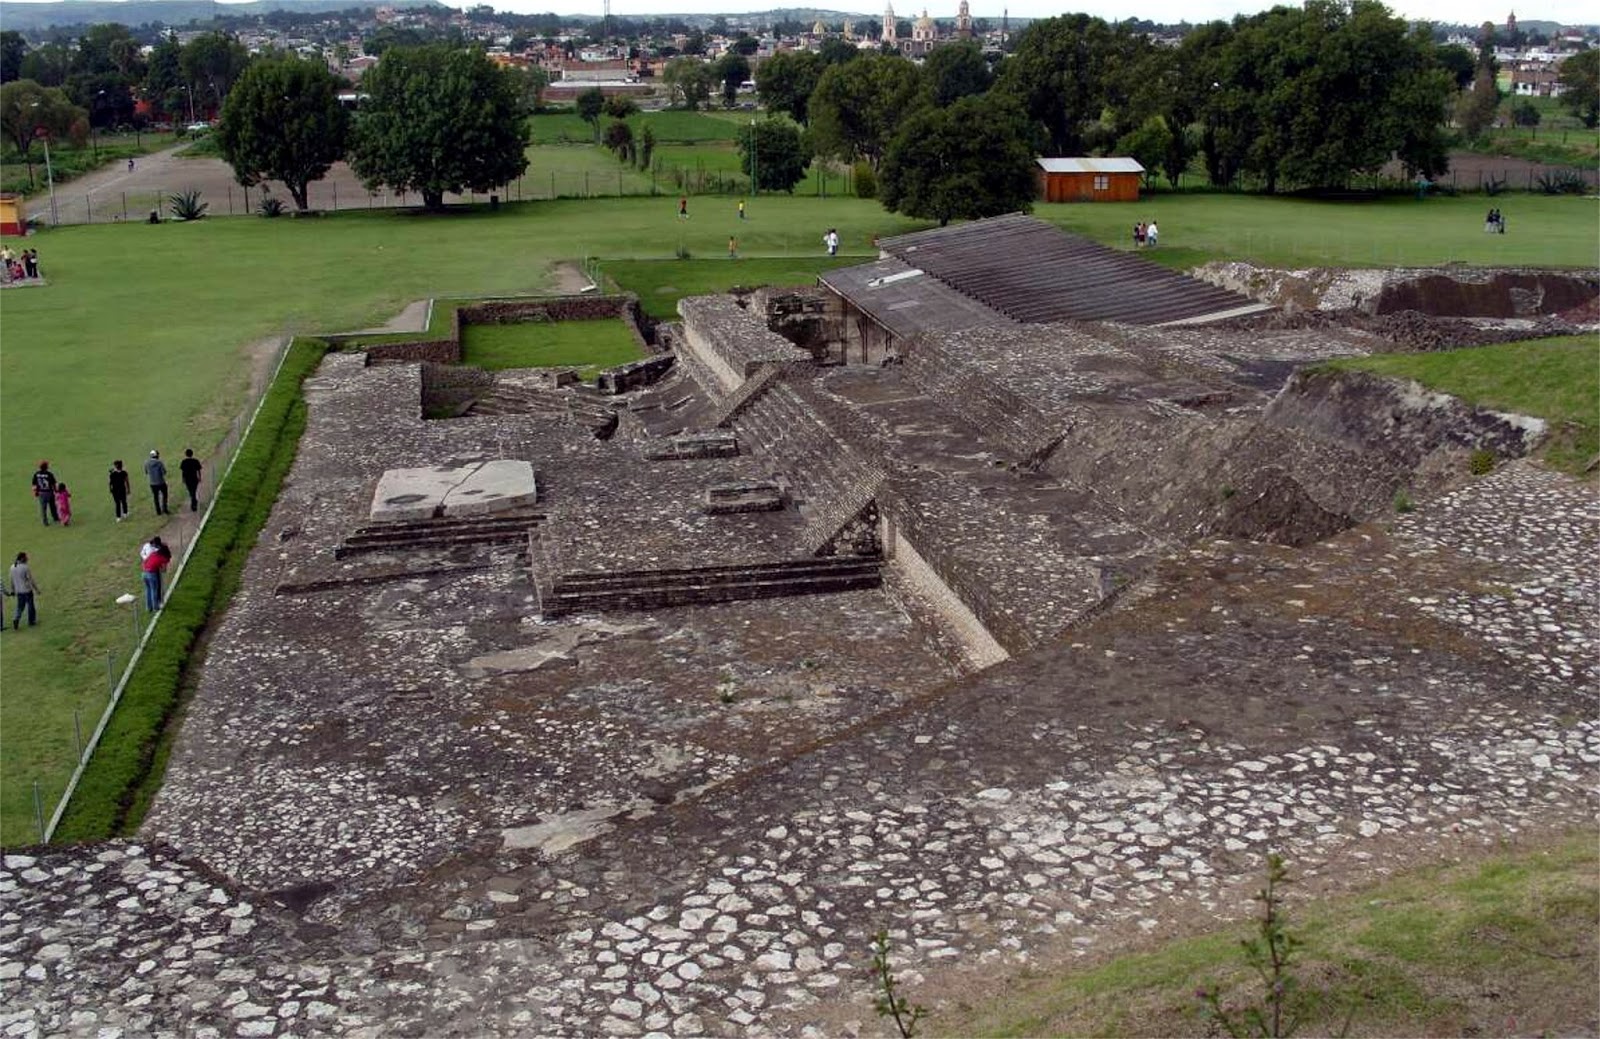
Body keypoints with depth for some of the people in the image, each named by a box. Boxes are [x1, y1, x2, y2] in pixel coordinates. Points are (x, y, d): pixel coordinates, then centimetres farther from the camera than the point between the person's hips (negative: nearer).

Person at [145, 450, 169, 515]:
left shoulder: (147, 463, -4)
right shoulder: (160, 462, -15)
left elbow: (146, 472, 7)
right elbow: (164, 472, -12)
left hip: (153, 483, 3)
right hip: (161, 482, -3)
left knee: (156, 497, 15)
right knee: (164, 495, 16)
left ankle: (158, 512, 20)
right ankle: (165, 509, 12)